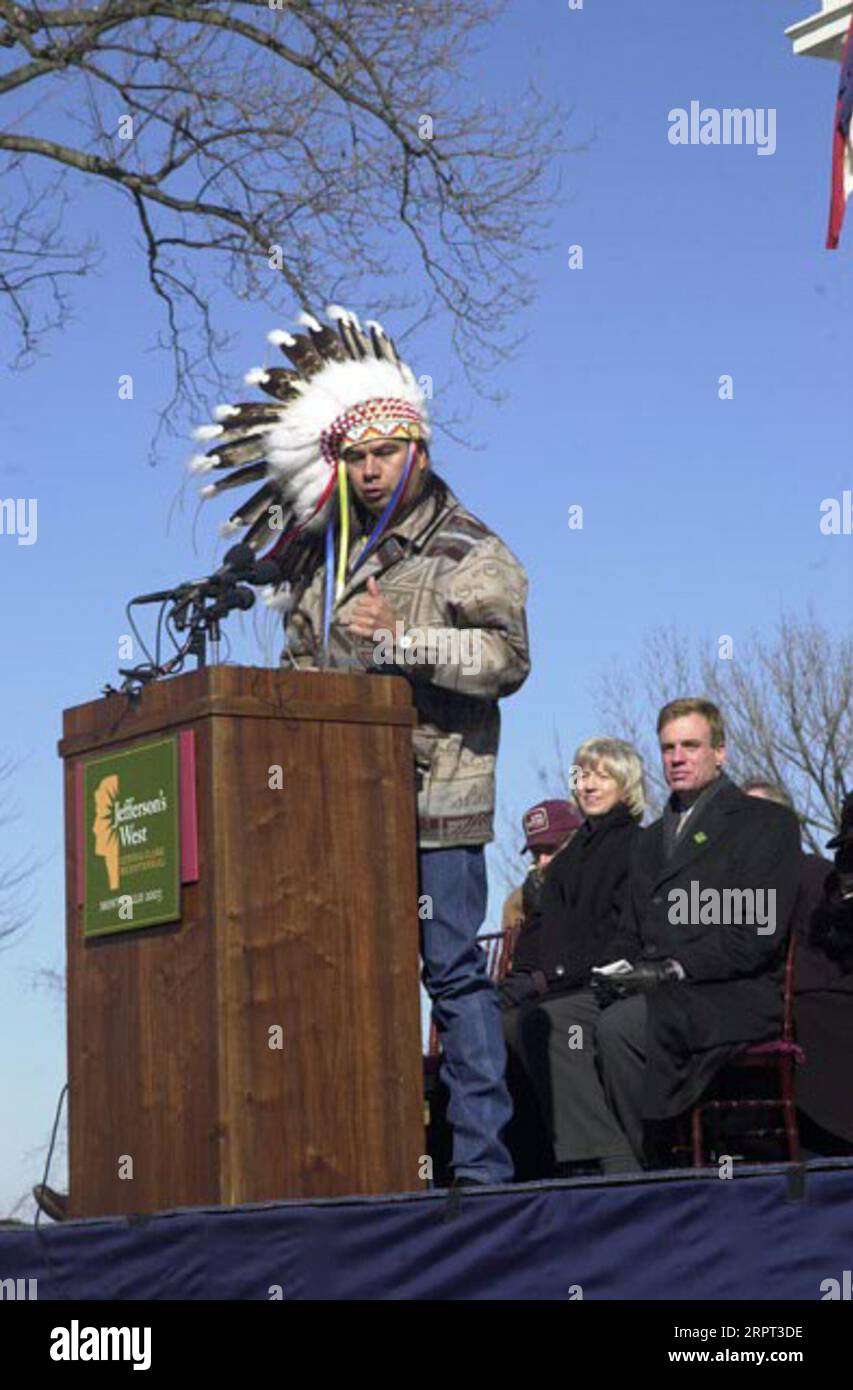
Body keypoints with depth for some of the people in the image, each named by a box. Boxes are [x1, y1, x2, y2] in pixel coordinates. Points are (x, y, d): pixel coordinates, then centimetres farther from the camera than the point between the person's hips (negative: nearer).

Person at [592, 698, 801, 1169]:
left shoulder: (766, 822, 5)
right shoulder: (652, 838, 29)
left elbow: (759, 934, -7)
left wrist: (673, 968, -16)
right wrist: (617, 972, 0)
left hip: (736, 997, -6)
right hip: (654, 996, 6)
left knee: (618, 1026, -32)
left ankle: (653, 1168, -22)